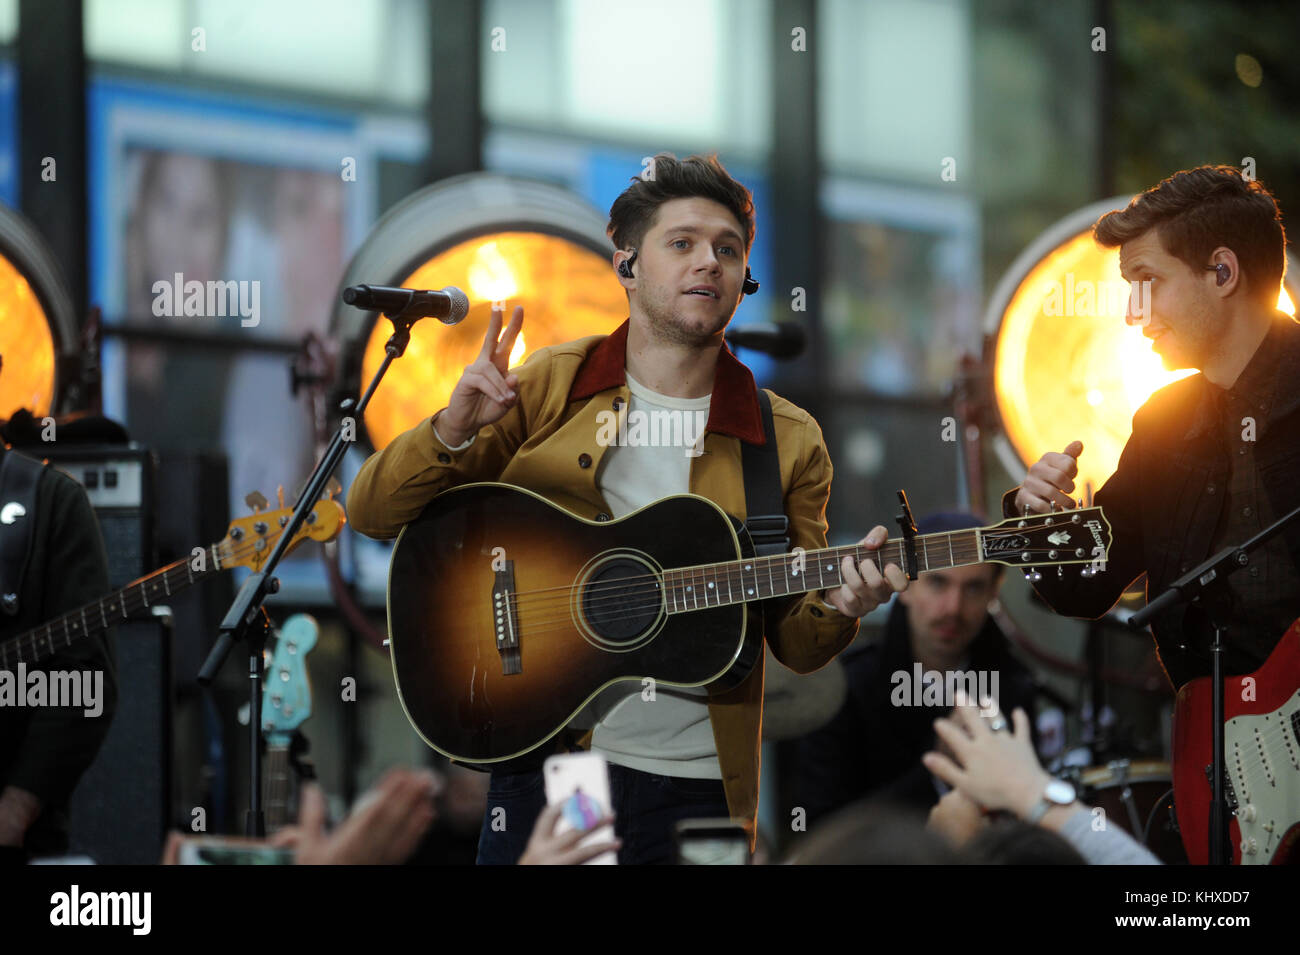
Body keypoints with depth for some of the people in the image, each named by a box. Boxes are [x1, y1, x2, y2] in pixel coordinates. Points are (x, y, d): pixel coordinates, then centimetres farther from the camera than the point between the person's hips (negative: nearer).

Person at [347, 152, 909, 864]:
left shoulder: (787, 442, 5)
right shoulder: (547, 386, 3)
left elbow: (794, 645, 8)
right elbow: (371, 512, 0)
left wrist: (836, 608, -15)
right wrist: (455, 429, -18)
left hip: (699, 785, 1)